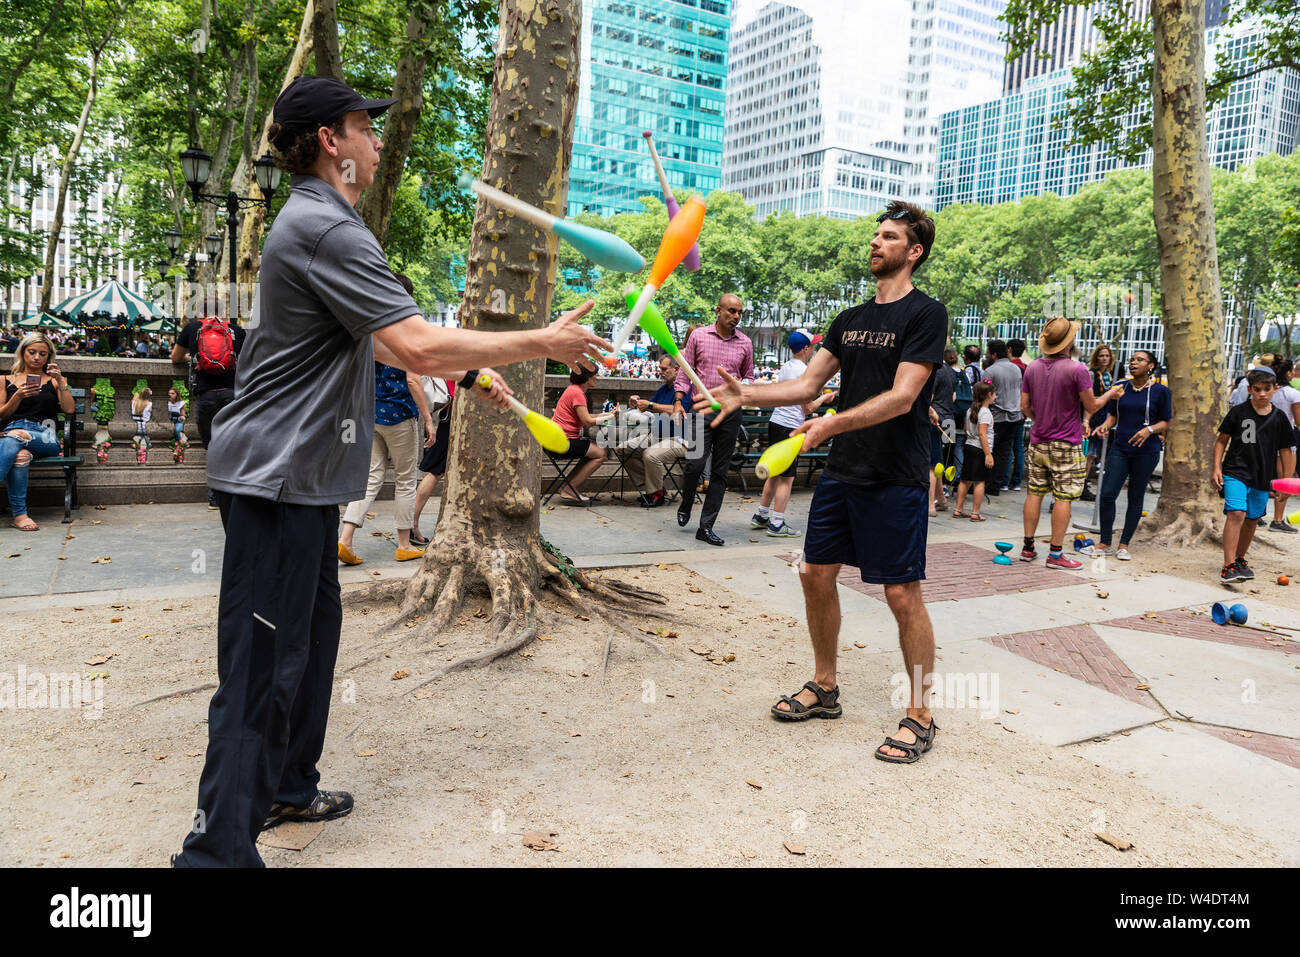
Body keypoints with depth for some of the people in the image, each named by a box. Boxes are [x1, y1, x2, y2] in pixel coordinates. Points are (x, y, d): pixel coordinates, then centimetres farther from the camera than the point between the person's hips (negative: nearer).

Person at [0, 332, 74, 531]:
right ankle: (19, 514, -43)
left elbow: (69, 410, 7)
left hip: (44, 437, 0)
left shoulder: (54, 380, 22)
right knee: (21, 455, -38)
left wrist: (60, 381, -4)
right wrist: (18, 396, -4)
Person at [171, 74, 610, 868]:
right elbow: (419, 346, -27)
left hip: (302, 473, 11)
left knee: (312, 633, 19)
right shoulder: (327, 229, -17)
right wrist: (543, 344, -18)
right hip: (276, 473, -11)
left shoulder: (321, 224, 18)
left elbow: (388, 347, 24)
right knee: (265, 662, -7)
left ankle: (287, 787, 34)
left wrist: (471, 371, 19)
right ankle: (219, 846, 3)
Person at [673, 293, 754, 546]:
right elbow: (685, 371, 6)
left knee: (720, 472, 2)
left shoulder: (745, 343, 8)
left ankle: (706, 527, 9)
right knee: (695, 463, -12)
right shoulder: (698, 336, 3)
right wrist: (678, 402, -4)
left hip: (730, 412, 2)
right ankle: (685, 505, 20)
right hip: (703, 409, -2)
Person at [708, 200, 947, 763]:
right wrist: (745, 395, -3)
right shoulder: (851, 320, 14)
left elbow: (901, 397, -18)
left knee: (903, 594, -3)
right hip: (841, 470, 7)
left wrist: (834, 423, -30)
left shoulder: (925, 314, -7)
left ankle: (920, 717, 12)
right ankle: (824, 689, 27)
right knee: (816, 574, 10)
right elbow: (808, 383, 11)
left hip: (895, 478, -7)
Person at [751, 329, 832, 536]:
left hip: (775, 423, 9)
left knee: (774, 475, 17)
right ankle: (776, 525, 1)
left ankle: (760, 517, 25)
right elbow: (808, 408, -10)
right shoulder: (804, 371, -13)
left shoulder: (785, 367, 12)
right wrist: (824, 398, 7)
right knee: (786, 478, -2)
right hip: (790, 428, -9)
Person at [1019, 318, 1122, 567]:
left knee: (1035, 493, 10)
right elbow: (1091, 406, -7)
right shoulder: (1077, 369, -13)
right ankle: (1056, 553, 2)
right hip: (1066, 445, -5)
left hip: (1038, 442, 5)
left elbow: (1024, 406, 7)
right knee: (1063, 498, -1)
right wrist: (1110, 394, 11)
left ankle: (1028, 547, 14)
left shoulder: (1032, 368, 3)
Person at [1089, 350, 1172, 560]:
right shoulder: (1121, 387, 9)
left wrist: (1149, 429, -19)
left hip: (1146, 451, -2)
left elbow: (1166, 423, 1)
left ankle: (1124, 544, 15)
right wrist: (1105, 425, -7)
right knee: (1107, 494, -8)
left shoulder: (1160, 391, -1)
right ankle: (1104, 543, 5)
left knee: (1135, 498, 5)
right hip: (1120, 448, 3)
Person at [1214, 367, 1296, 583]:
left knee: (1252, 520, 13)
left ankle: (1239, 559, 34)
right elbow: (1222, 440, 4)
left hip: (1262, 478, 4)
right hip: (1235, 472, -4)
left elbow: (1286, 450, 11)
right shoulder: (1238, 412, -4)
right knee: (1236, 514, -18)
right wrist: (1217, 468, -4)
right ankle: (1228, 567, -21)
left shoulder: (1279, 418, 3)